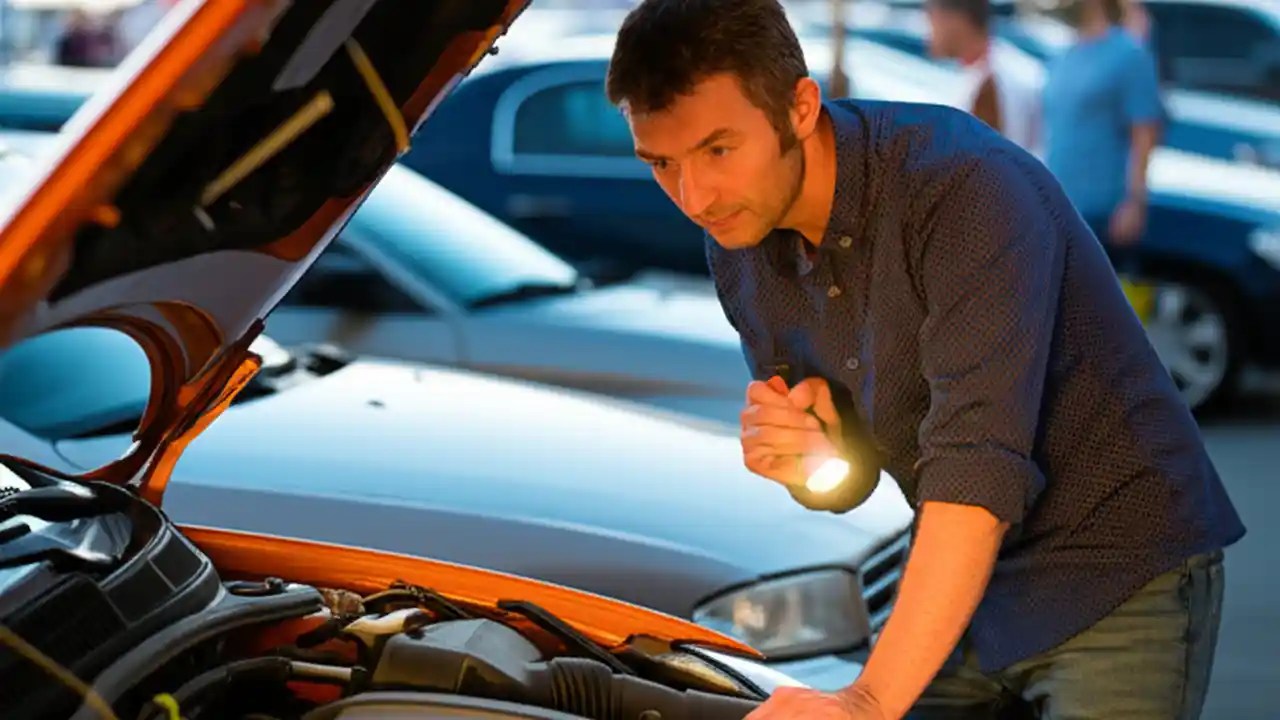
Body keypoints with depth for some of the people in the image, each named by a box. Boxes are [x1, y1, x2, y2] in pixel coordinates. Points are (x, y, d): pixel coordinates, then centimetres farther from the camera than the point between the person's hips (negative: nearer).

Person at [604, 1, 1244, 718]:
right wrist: (814, 459, -17)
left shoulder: (967, 188, -26)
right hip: (966, 587, 7)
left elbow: (980, 471, -35)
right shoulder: (740, 246, -2)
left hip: (1117, 576, -7)